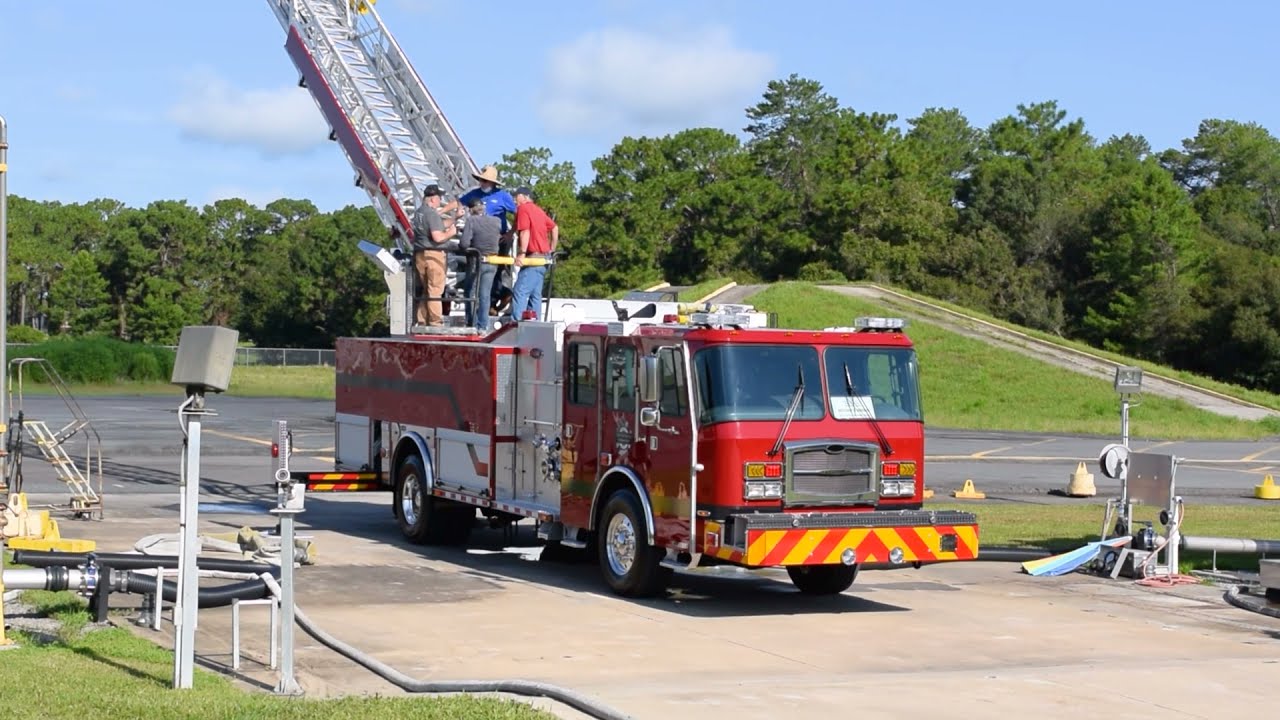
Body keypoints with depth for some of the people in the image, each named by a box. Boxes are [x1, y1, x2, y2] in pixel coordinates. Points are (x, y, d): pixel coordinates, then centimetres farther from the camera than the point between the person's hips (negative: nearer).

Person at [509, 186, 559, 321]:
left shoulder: (523, 208, -7)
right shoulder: (538, 210, 19)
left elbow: (525, 232, -18)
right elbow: (554, 227, 23)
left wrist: (522, 253, -24)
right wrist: (552, 249, 26)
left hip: (533, 258, -9)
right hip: (544, 257, 9)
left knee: (519, 292, -15)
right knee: (535, 294, 10)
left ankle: (516, 323, -23)